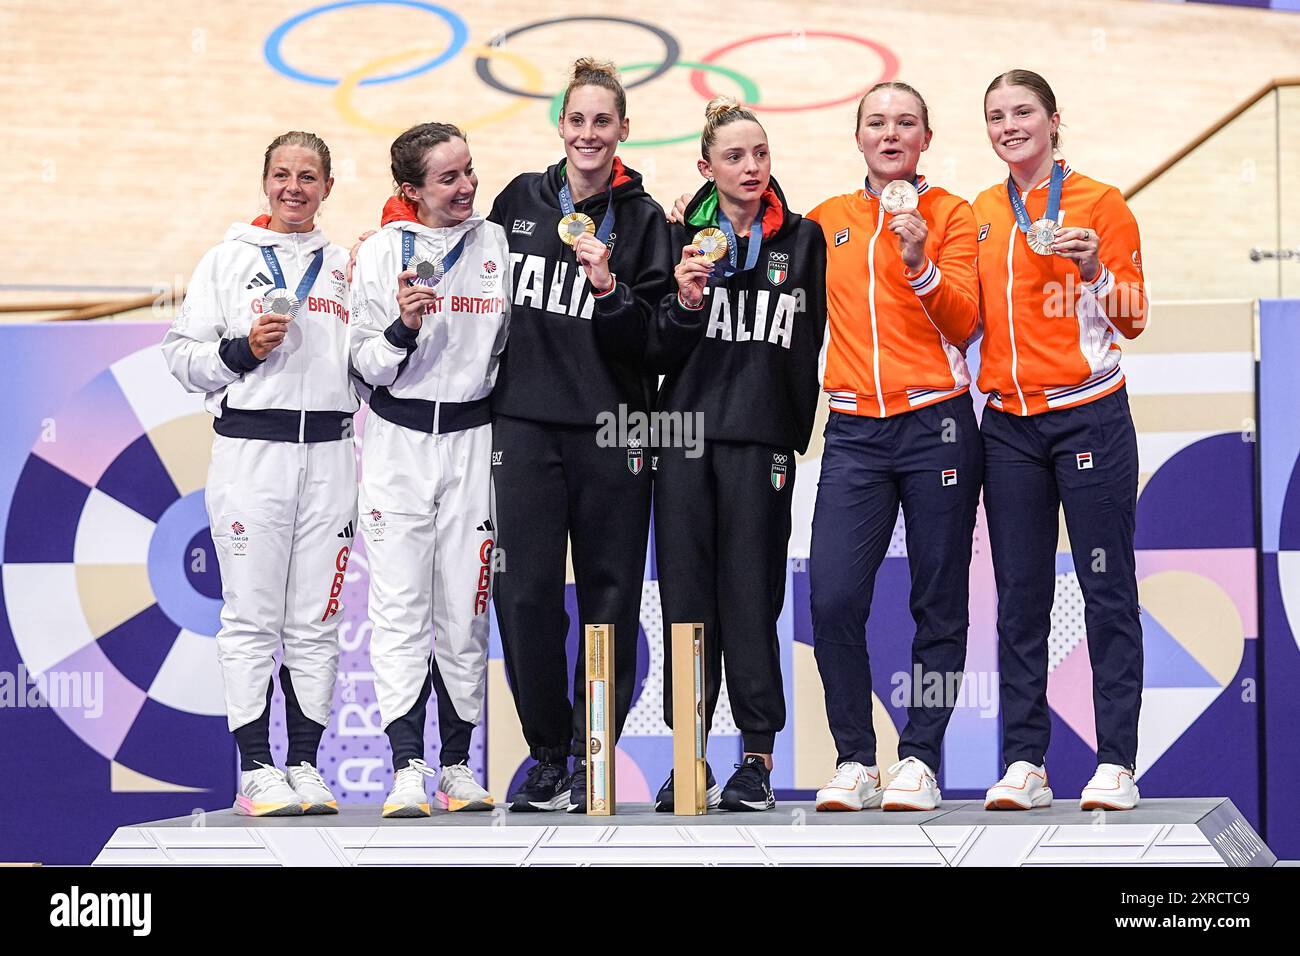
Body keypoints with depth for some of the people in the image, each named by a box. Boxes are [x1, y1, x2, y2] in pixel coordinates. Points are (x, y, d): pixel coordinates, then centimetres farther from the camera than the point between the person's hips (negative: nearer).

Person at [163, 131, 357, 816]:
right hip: (249, 450, -3)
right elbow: (182, 355, 4)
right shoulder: (227, 260, 8)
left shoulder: (347, 267, 15)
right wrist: (242, 350, -12)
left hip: (329, 454, 3)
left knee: (317, 622, 4)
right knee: (252, 617, -3)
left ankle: (305, 766, 10)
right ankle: (256, 771, 0)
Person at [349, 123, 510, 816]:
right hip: (398, 442, -2)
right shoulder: (380, 252, 0)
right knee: (400, 606, -6)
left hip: (473, 438, 2)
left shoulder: (497, 245, 6)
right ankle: (407, 767, -7)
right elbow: (366, 366, -1)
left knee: (466, 608, 3)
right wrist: (403, 329, -18)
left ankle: (458, 764, 12)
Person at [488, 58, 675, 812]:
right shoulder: (520, 201, 10)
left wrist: (608, 287, -17)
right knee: (525, 594, -1)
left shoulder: (643, 219, 2)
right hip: (524, 424, 2)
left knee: (609, 597, 1)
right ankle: (547, 753, 13)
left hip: (609, 431, -2)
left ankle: (592, 759, 11)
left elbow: (653, 338, -3)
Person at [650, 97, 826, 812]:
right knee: (686, 595, 2)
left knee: (750, 597, -3)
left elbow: (811, 346, 10)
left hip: (760, 438, -1)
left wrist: (795, 434, 5)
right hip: (685, 434, 1)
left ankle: (757, 758, 3)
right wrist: (684, 303, -12)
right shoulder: (681, 239, 8)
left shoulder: (802, 241, 8)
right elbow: (656, 353, 7)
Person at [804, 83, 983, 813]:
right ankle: (855, 761, 3)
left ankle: (920, 760, 10)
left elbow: (964, 323, -3)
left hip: (937, 423, -2)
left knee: (939, 603, 1)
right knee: (833, 598, -9)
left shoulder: (952, 215, 4)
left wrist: (919, 263, -19)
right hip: (855, 430, 2)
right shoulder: (825, 221, 13)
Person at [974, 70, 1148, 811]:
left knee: (1108, 589, -3)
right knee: (1020, 595, 4)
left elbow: (1132, 320, 0)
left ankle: (1117, 763, -1)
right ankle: (1024, 763, 7)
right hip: (1009, 423, 4)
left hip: (1089, 415, -4)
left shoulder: (1100, 203, 0)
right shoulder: (980, 215, 12)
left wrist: (1095, 270, -17)